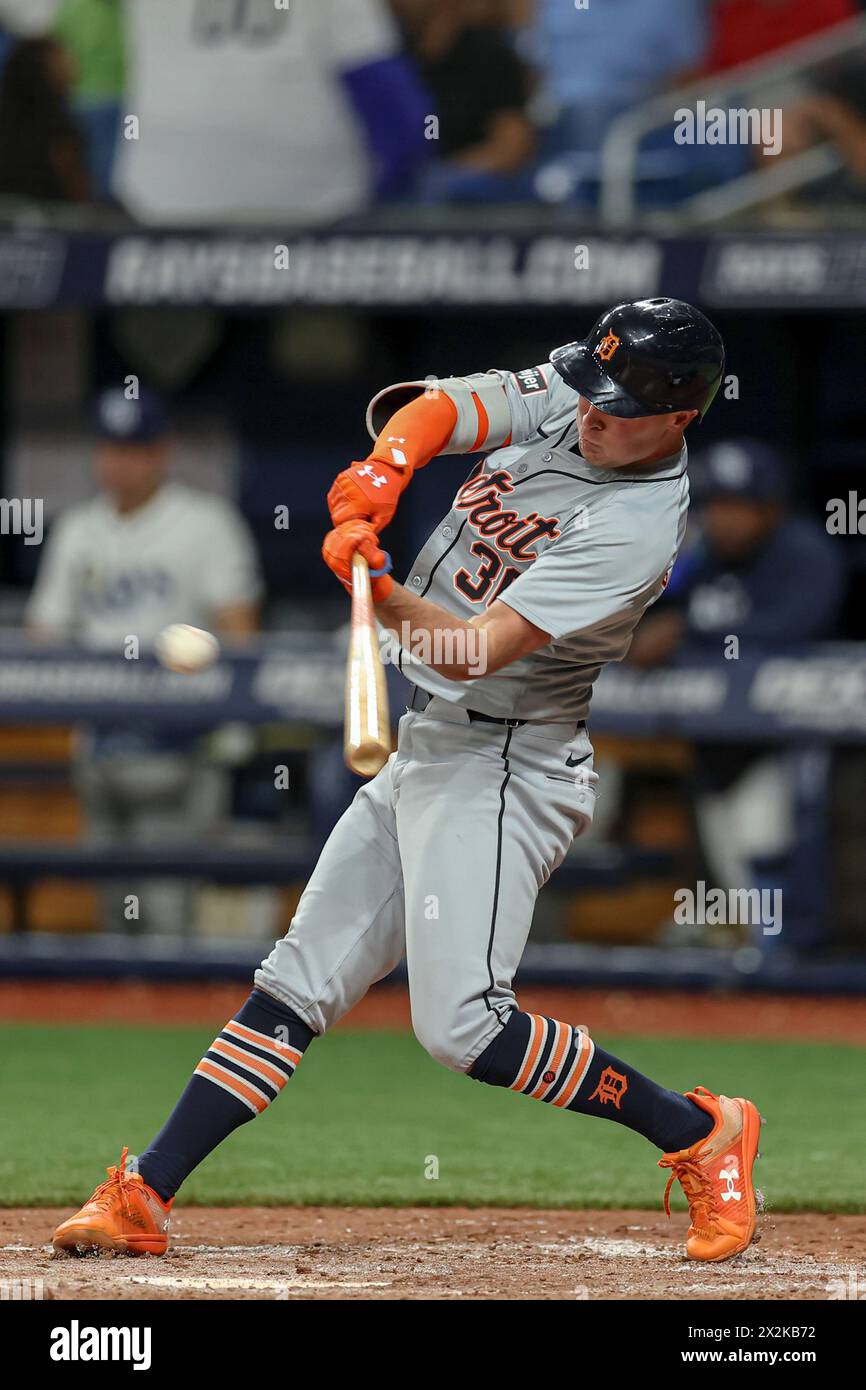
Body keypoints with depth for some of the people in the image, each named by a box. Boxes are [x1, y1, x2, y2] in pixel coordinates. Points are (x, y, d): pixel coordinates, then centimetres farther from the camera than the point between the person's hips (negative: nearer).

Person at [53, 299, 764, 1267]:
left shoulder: (639, 527, -21)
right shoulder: (562, 399, 2)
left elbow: (478, 650, -27)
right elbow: (440, 408, -7)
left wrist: (377, 589, -40)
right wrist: (386, 465, -27)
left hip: (503, 769, -8)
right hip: (422, 751, 8)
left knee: (462, 1026, -17)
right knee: (295, 983, 6)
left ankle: (698, 1133, -2)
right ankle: (143, 1197, 8)